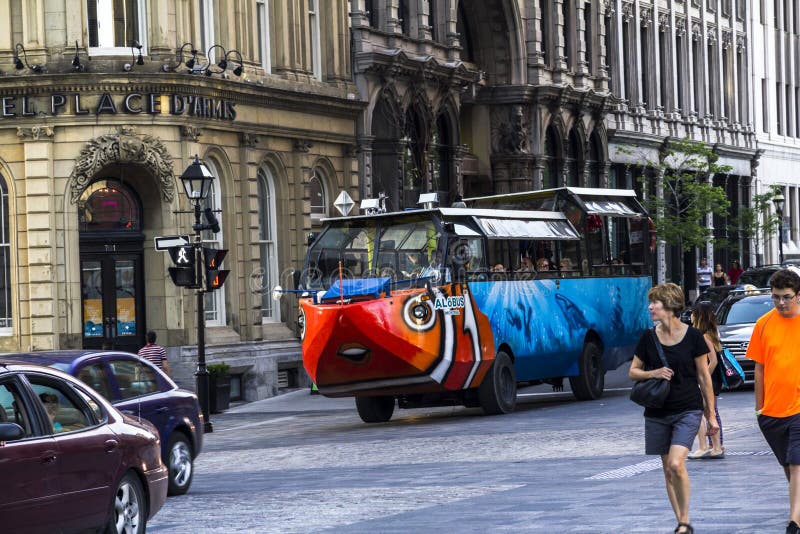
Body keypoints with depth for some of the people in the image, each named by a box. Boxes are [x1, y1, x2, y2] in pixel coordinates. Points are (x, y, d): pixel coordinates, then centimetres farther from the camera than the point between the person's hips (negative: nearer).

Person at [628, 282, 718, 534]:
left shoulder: (693, 336, -6)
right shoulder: (648, 337, 2)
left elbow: (704, 377, 0)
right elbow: (633, 372, 10)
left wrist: (711, 415, 2)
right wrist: (654, 373, -11)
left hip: (688, 411, -4)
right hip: (657, 413, 4)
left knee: (676, 464, -19)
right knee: (667, 469, 7)